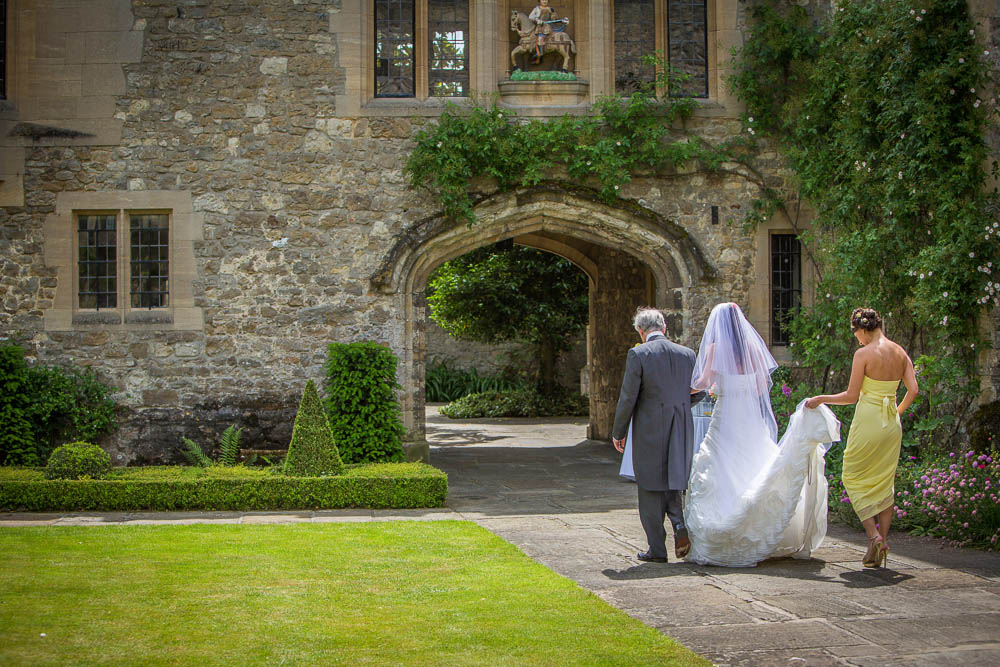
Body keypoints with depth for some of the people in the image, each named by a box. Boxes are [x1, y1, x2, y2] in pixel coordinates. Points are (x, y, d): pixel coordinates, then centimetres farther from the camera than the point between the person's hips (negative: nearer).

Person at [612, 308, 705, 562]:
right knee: (672, 483, 19)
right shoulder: (687, 354, 4)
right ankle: (680, 524, -4)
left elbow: (628, 397, -9)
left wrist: (618, 433, 1)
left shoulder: (638, 354, -9)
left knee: (651, 489, 5)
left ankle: (657, 549, 7)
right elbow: (700, 392, 11)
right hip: (681, 429, 4)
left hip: (650, 429, -4)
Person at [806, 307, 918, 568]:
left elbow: (851, 396, -12)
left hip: (868, 421, -6)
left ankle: (873, 535, -8)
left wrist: (821, 399, 0)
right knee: (884, 483, 13)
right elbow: (913, 390, 1)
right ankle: (883, 540, 11)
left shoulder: (864, 354, -12)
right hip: (892, 425, 6)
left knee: (854, 478, 7)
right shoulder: (900, 353, 5)